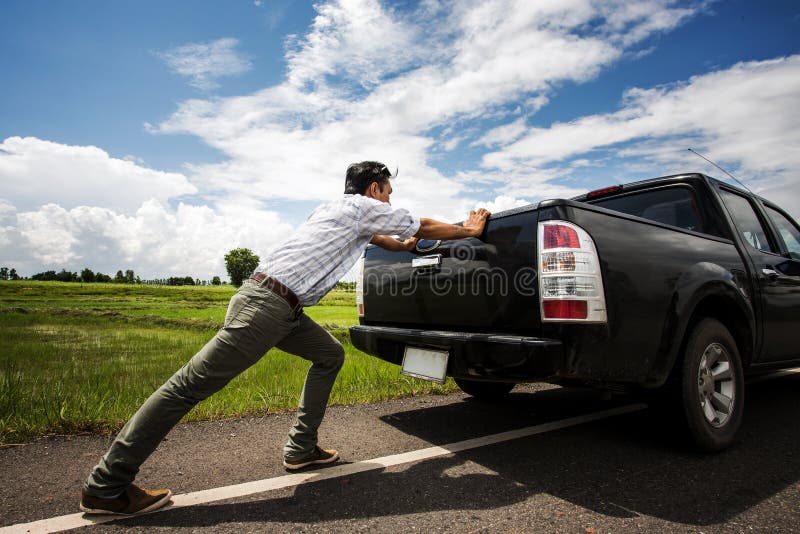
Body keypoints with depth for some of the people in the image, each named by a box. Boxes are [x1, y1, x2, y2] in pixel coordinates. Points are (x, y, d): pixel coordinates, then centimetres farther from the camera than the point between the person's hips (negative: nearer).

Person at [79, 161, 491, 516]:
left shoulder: (341, 209, 25)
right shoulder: (364, 206, 1)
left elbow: (377, 238, 45)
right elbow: (425, 227, 11)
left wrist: (406, 244, 54)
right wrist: (470, 229, 24)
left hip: (283, 308, 10)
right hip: (267, 305, -10)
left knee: (330, 355, 17)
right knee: (193, 384, -6)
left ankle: (301, 448, 19)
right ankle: (106, 487, 3)